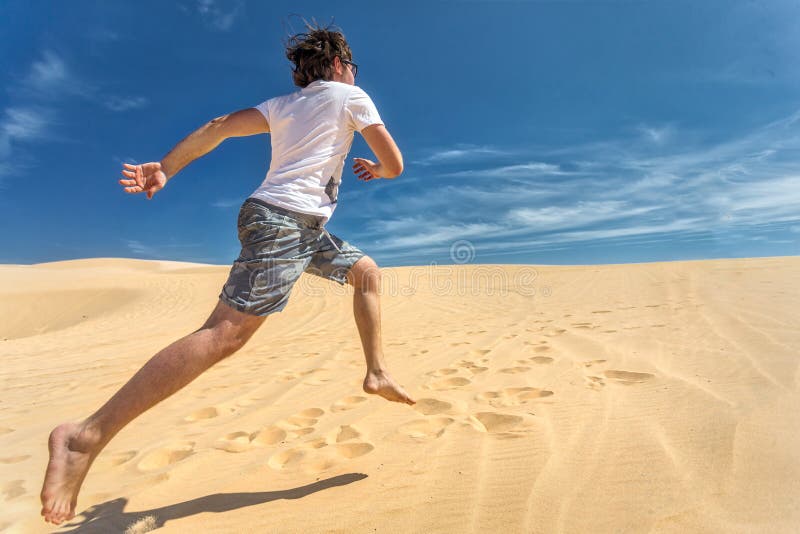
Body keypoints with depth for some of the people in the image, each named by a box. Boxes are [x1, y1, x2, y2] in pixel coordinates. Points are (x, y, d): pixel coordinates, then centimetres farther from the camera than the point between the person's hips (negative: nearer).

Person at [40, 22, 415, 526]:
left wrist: (164, 168, 10)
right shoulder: (351, 96, 8)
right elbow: (395, 164, 4)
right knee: (227, 332, -17)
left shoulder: (280, 104, 24)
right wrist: (376, 169, 26)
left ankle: (377, 372, 17)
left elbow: (219, 127, 13)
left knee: (367, 271, 18)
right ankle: (87, 436, -13)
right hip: (285, 220, -9)